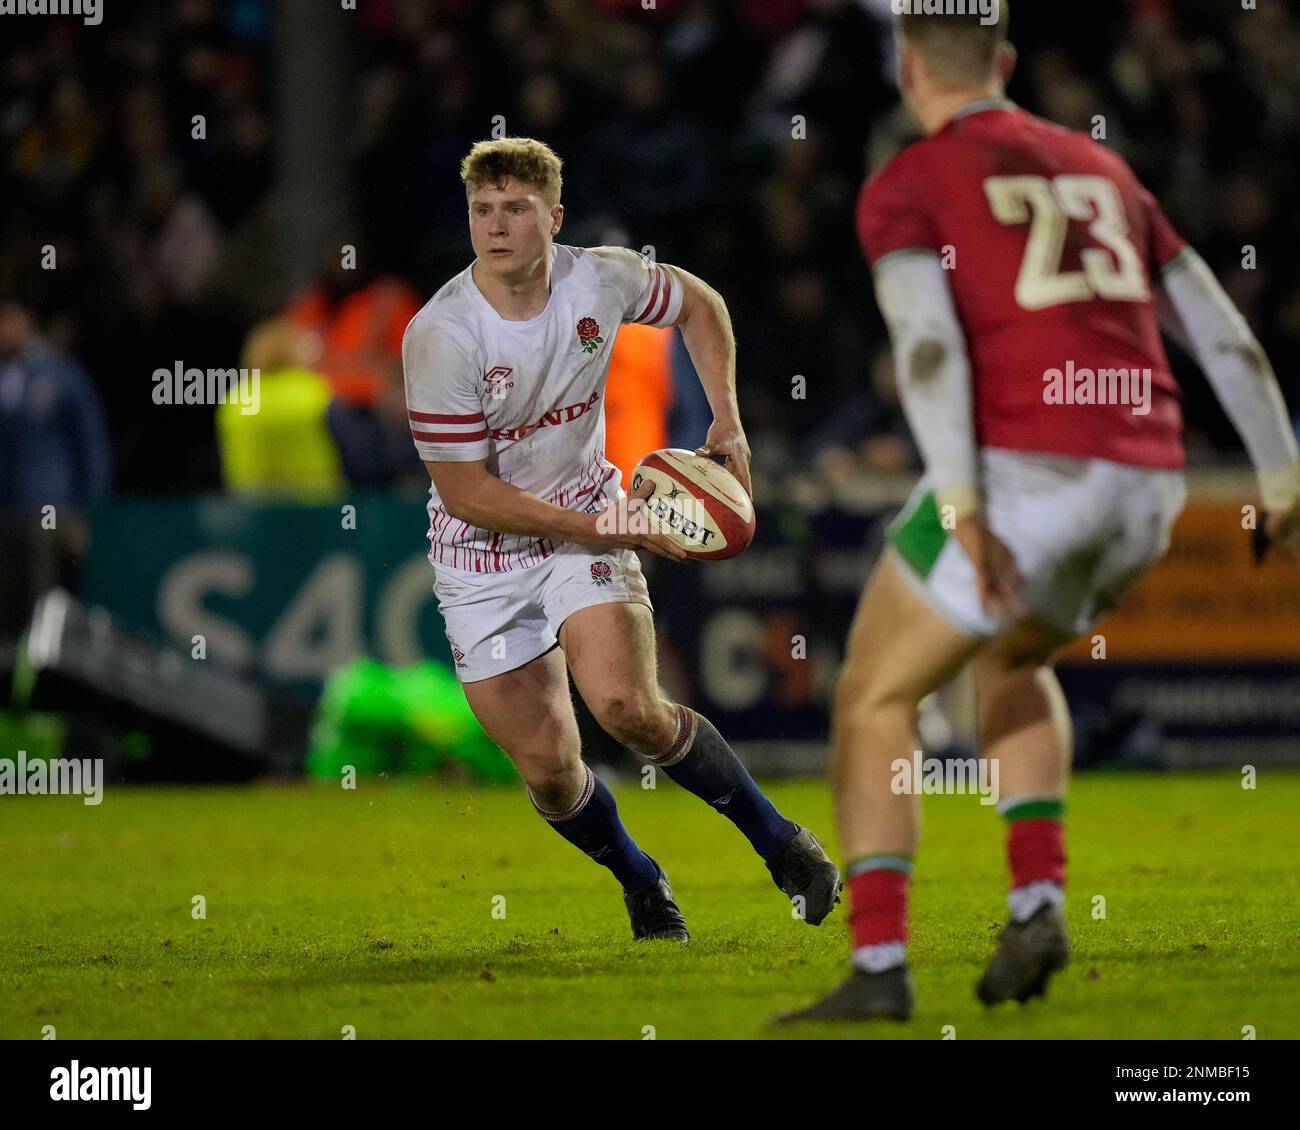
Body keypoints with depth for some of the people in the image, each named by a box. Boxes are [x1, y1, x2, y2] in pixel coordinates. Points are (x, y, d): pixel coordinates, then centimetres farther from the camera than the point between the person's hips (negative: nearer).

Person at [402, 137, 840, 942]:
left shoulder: (602, 281, -11)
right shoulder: (439, 336, -22)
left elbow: (699, 304, 12)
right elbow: (466, 492, -18)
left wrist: (728, 420, 2)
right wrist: (599, 528, -20)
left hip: (589, 525, 1)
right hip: (483, 559, -1)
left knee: (627, 708, -23)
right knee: (549, 769, -2)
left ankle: (782, 844, -4)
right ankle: (643, 889, 28)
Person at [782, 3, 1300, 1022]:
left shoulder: (905, 189, 3)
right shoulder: (1100, 172, 23)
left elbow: (928, 344, -14)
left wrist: (962, 515, -22)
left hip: (1025, 475, -6)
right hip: (1144, 486, 6)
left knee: (874, 703, 8)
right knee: (1011, 662, 32)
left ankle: (879, 966, -7)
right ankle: (1038, 901, 12)